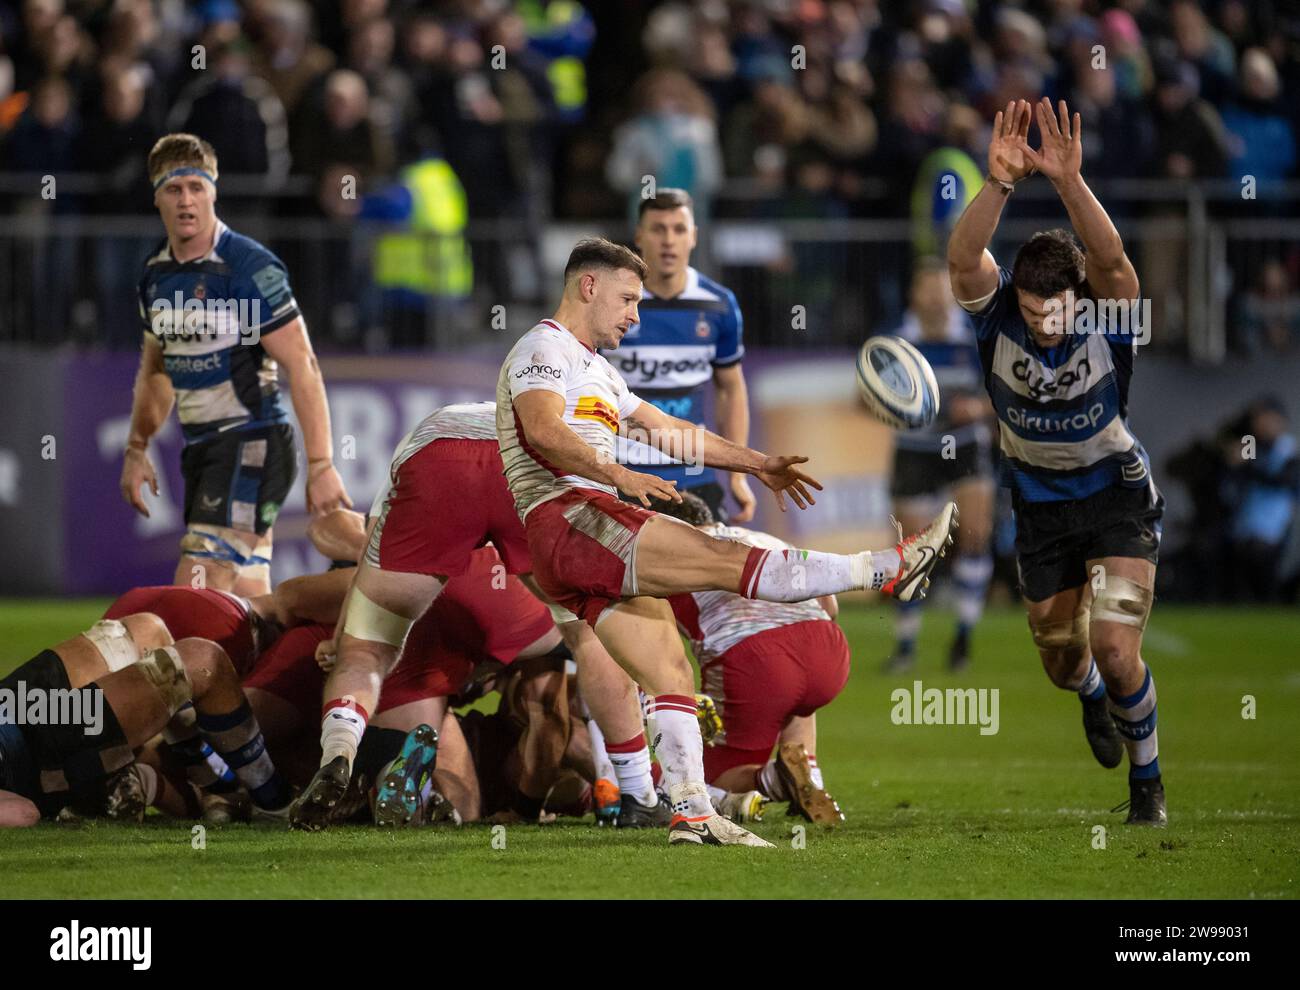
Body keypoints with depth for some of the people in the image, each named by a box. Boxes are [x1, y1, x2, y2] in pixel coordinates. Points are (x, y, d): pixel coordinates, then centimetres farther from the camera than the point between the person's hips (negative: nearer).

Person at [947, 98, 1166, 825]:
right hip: (1040, 508, 3)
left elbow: (1110, 255, -44)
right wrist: (1000, 185, -54)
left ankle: (1147, 778, 10)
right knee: (1063, 662, 15)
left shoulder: (1108, 310, -23)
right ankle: (1094, 698, 54)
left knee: (1116, 651, -17)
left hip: (1117, 497, -3)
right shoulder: (998, 313, -20)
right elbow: (963, 259, -39)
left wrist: (1070, 181, -58)